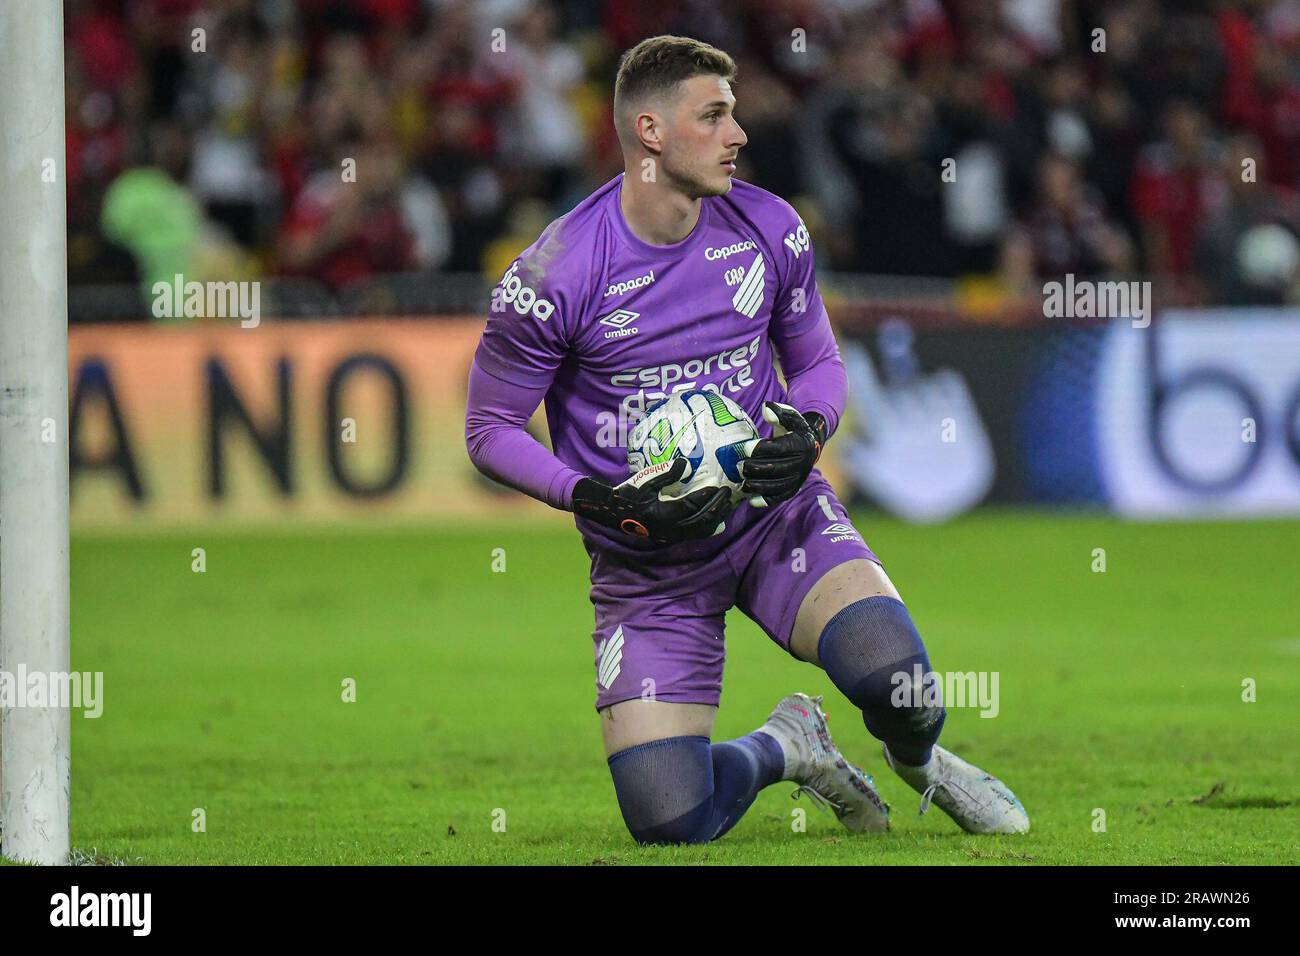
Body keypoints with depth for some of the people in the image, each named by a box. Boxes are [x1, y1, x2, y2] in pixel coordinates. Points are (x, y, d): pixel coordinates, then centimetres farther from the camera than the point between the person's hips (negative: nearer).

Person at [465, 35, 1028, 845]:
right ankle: (785, 748, 21)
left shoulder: (770, 231, -3)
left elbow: (819, 361, 12)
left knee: (895, 677, -28)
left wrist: (809, 430, -12)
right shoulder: (553, 277, -16)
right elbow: (491, 431, -6)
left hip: (773, 507, 2)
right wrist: (601, 501, -21)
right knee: (668, 822, -15)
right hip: (645, 563, -2)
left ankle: (919, 763, 12)